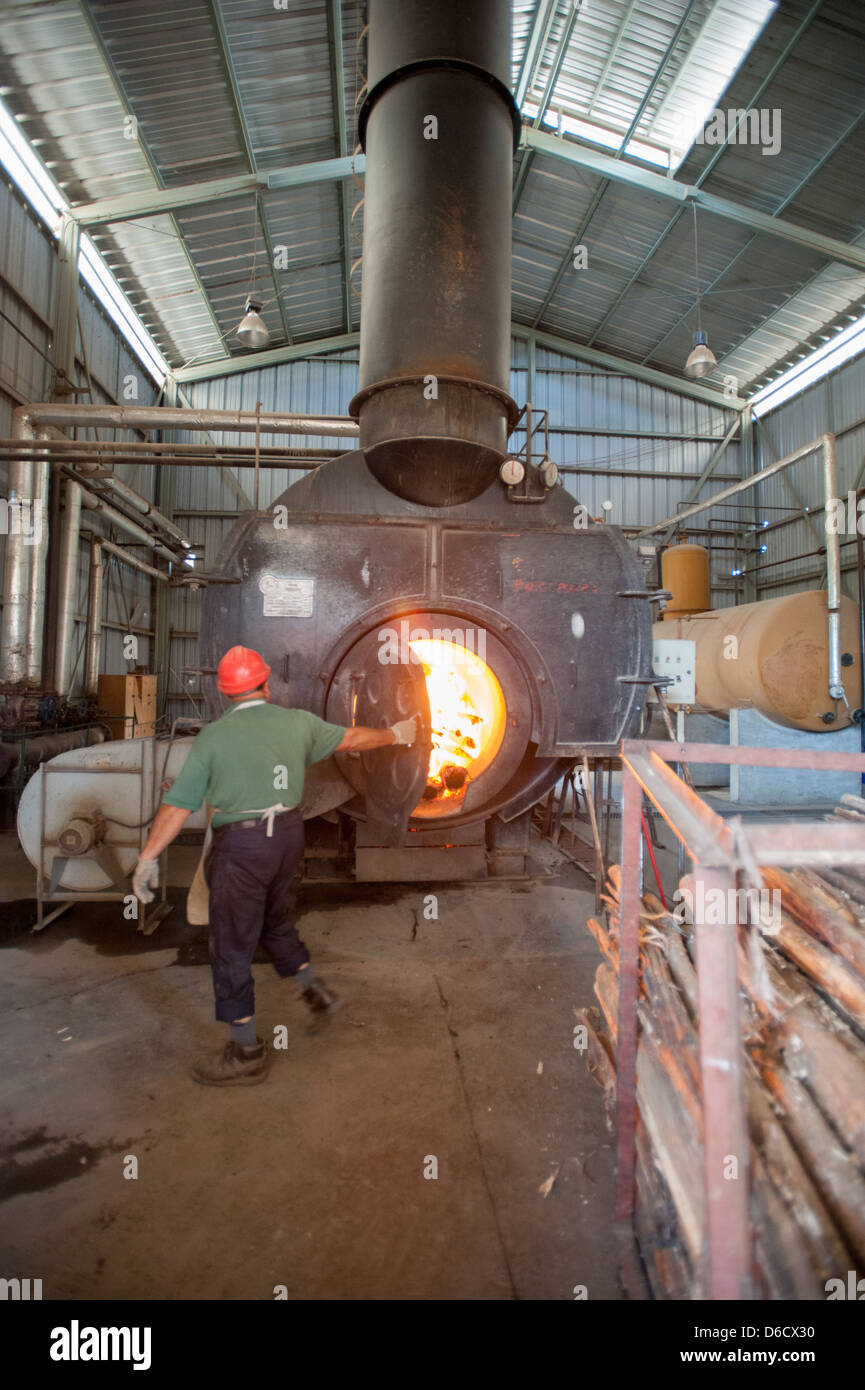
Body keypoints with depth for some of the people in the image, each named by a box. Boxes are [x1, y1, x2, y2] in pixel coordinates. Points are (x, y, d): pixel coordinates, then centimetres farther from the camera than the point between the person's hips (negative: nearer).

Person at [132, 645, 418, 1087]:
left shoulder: (213, 736, -9)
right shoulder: (297, 722, 2)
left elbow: (178, 804, -9)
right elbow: (351, 738, 15)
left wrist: (149, 856, 0)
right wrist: (396, 734, 31)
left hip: (241, 845, -5)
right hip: (288, 834, 5)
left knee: (231, 946, 8)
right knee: (272, 917, 29)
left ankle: (247, 1053, 19)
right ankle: (312, 986, 38)